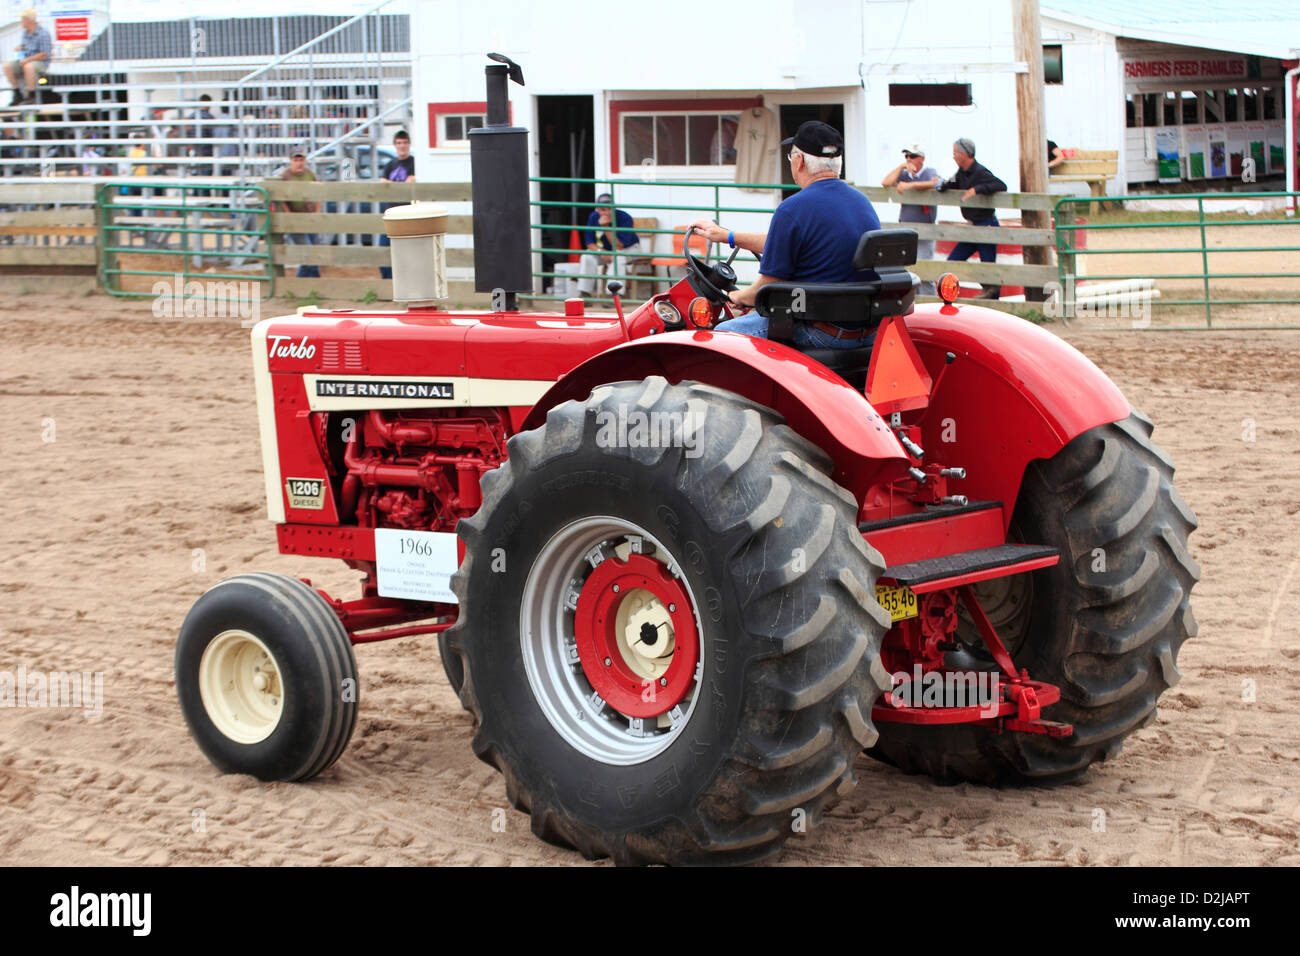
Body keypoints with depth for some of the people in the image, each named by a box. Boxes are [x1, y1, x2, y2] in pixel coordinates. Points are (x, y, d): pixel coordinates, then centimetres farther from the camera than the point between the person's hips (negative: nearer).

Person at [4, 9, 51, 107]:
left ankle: (32, 96, -29)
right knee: (7, 66, -15)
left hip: (41, 63, -7)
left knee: (28, 67, -40)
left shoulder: (43, 33, -15)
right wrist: (20, 47, 1)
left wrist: (27, 60, -20)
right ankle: (18, 94, -10)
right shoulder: (25, 32, 8)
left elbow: (44, 55, -17)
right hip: (26, 61, 7)